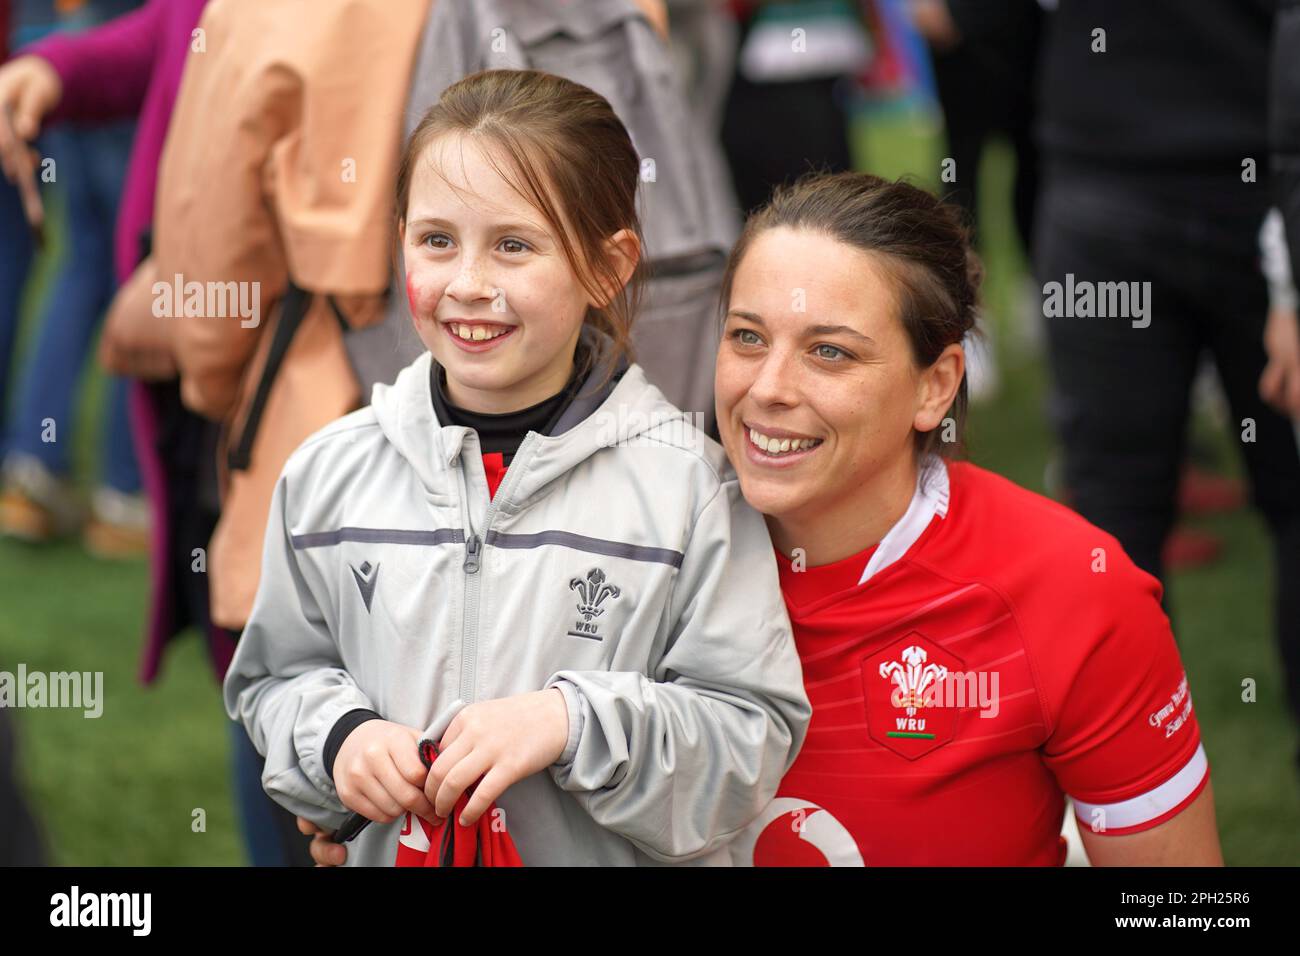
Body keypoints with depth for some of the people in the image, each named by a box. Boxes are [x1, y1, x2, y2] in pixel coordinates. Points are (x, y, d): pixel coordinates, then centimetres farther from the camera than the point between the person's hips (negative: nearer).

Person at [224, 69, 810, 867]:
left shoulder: (687, 482, -14)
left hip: (615, 856, -2)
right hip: (394, 847, 2)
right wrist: (339, 735, -14)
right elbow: (275, 680, 5)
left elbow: (755, 742, -14)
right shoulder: (332, 475, -4)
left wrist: (575, 722, -25)